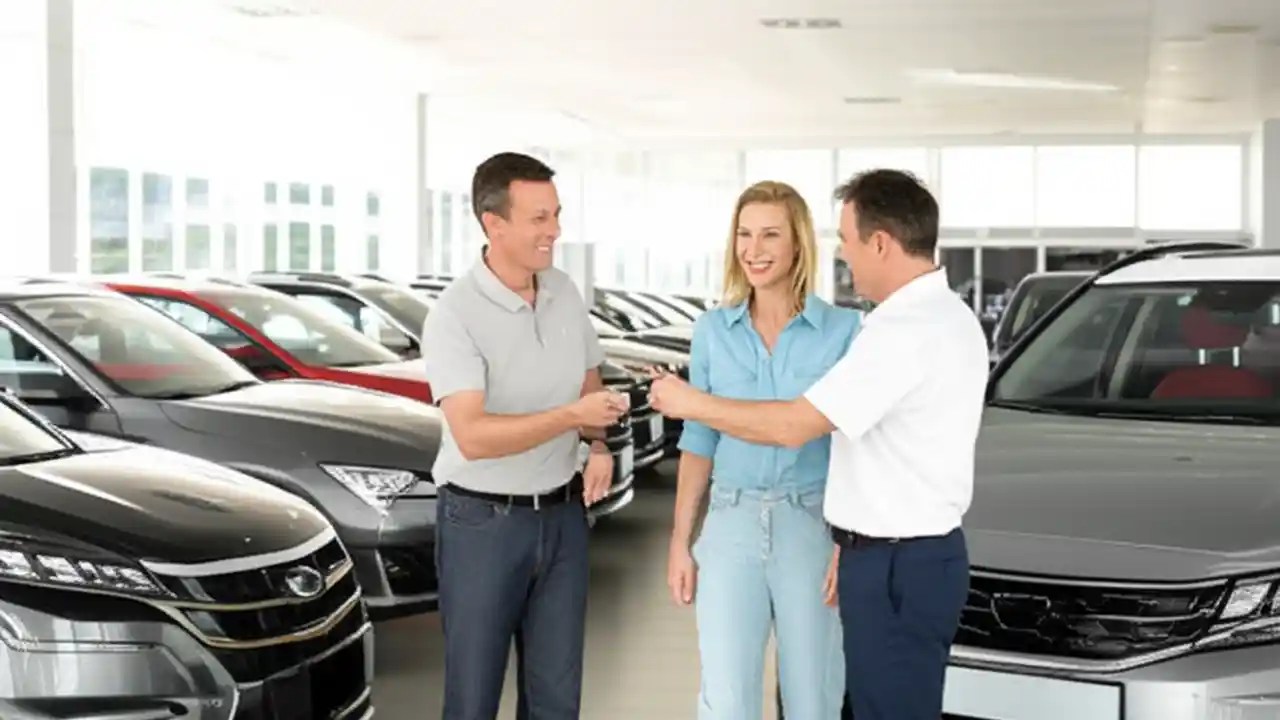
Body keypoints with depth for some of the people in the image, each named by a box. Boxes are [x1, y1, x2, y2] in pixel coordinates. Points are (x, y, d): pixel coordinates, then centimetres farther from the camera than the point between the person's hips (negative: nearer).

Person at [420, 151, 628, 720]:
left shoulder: (565, 294, 3)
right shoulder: (454, 315, -17)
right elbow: (473, 437, -25)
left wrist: (598, 444, -1)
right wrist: (573, 415, -31)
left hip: (563, 514, 5)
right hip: (483, 521, -5)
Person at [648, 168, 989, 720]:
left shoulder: (907, 332, -22)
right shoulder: (946, 316, 11)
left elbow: (793, 426, -20)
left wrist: (690, 403, -7)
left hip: (896, 566, -10)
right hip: (917, 553, 10)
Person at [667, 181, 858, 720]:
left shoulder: (842, 330, -4)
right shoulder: (713, 330, 4)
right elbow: (699, 442, 8)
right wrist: (680, 541, 6)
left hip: (813, 528, -1)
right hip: (731, 527, 2)